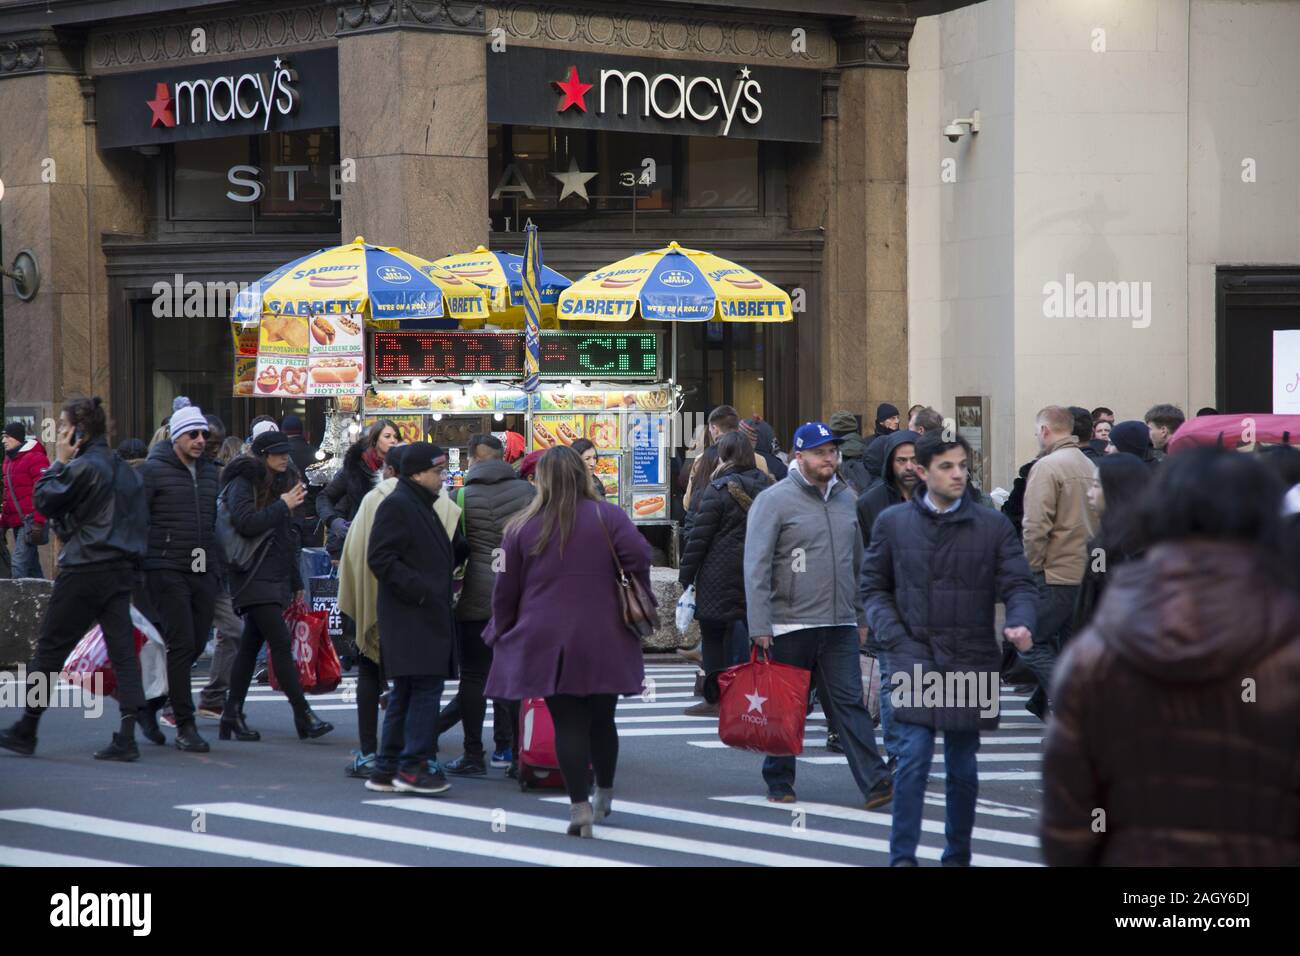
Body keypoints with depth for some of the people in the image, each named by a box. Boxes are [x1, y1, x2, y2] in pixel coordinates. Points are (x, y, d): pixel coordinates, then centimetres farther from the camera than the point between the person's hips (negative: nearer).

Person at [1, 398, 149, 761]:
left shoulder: (82, 468, -14)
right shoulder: (125, 470, 12)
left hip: (84, 572, -7)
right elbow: (141, 519, 16)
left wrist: (59, 462, 1)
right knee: (123, 650, 2)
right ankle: (127, 737, -5)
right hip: (122, 570, 7)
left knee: (50, 648, 3)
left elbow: (43, 500, -6)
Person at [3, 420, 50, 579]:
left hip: (30, 521, -9)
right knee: (32, 566, 10)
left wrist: (39, 522, -21)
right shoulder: (9, 460, 18)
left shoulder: (35, 458, -9)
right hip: (16, 522, 9)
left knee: (19, 563, -16)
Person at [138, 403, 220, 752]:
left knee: (196, 645, 6)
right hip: (167, 570, -7)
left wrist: (215, 564, 19)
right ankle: (185, 727, -6)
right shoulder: (154, 470, -4)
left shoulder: (209, 472, 16)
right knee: (181, 645, -10)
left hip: (203, 572, 7)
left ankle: (149, 703, 24)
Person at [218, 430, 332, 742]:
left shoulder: (282, 483, 19)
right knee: (281, 643, -12)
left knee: (251, 646, 8)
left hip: (276, 577, 8)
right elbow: (246, 523, -23)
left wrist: (296, 582, 23)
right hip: (254, 577, -8)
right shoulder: (243, 483, -7)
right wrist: (282, 505, -16)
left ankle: (232, 717, 10)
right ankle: (303, 716, -13)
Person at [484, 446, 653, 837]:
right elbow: (638, 556, -13)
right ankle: (604, 796, 29)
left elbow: (505, 589, 5)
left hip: (545, 640, -1)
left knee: (567, 724, 0)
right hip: (602, 641, 1)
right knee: (601, 719, 15)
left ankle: (580, 805, -11)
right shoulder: (608, 516, -1)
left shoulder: (521, 527, 2)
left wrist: (501, 630, 18)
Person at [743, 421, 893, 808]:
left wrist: (862, 617, 18)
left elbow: (858, 564, 21)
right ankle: (779, 782, 18)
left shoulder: (846, 498, 12)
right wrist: (760, 626, -15)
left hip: (840, 626, 4)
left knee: (849, 702, -3)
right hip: (790, 626, -4)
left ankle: (874, 780, -12)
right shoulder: (774, 501, -6)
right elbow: (757, 567, -10)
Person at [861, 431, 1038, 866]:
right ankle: (902, 856, -7)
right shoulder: (892, 522, 3)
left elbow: (1018, 584, 1)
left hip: (969, 662, 1)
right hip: (913, 658, -1)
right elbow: (874, 586, 9)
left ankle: (957, 857, 22)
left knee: (963, 768, 10)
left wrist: (1020, 623, -21)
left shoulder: (993, 525, 2)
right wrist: (895, 639, -4)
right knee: (914, 756, -13)